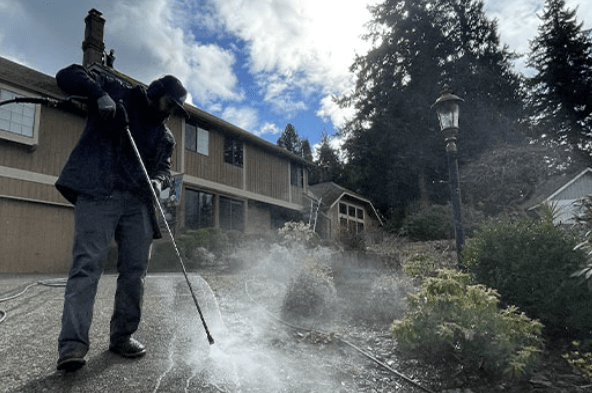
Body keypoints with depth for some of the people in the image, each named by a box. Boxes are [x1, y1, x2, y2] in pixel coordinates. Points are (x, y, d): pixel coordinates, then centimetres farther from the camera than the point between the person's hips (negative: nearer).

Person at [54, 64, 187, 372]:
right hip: (98, 193, -5)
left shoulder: (166, 136, 21)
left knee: (135, 270, 1)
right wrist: (99, 93, -13)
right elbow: (67, 76, 6)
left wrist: (158, 181, -3)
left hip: (138, 202, 5)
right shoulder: (116, 92, 10)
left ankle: (122, 335, 14)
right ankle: (73, 343, -11)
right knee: (88, 263, -14)